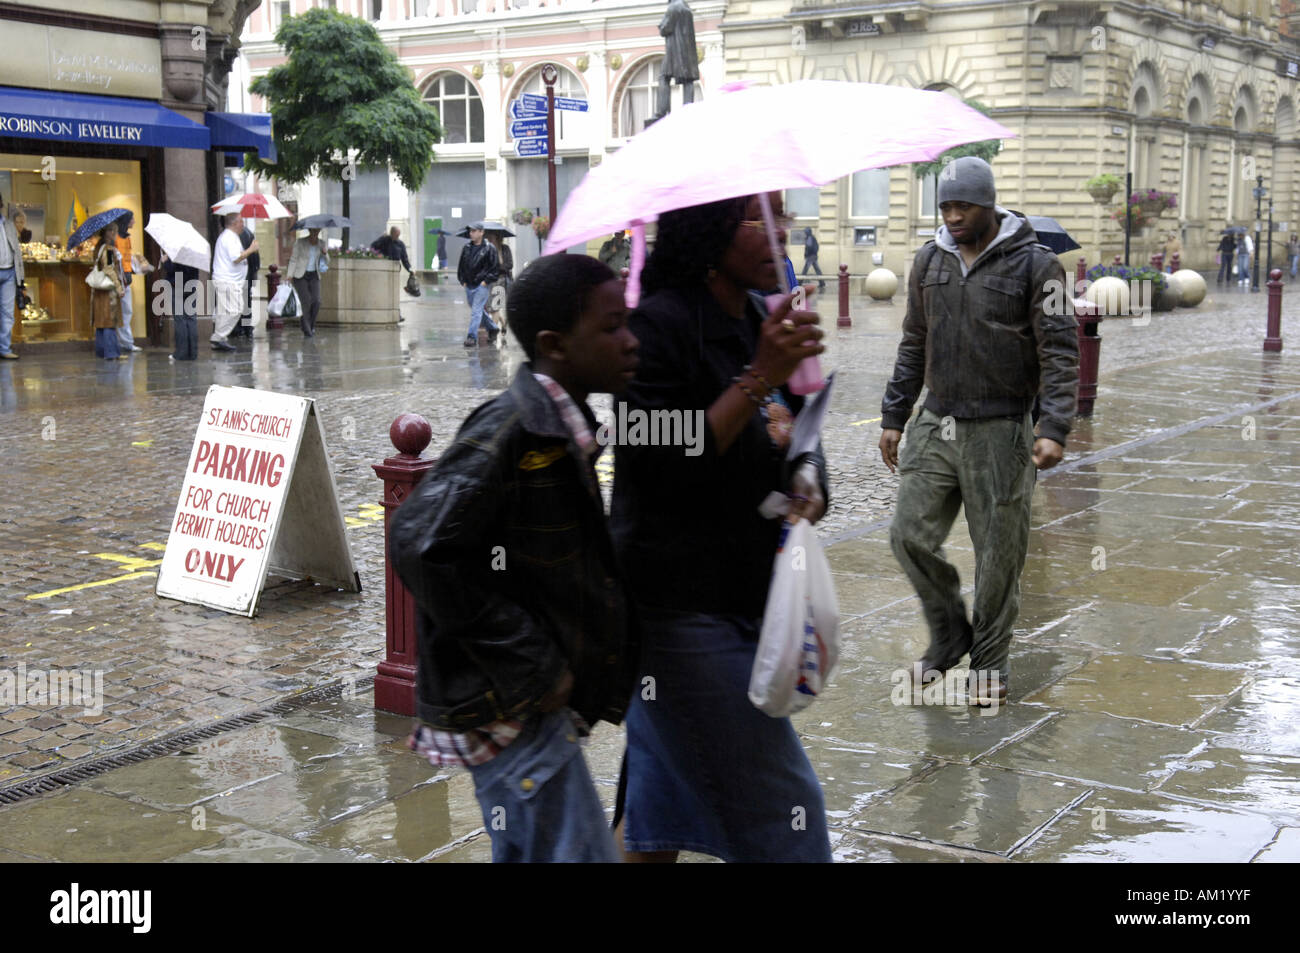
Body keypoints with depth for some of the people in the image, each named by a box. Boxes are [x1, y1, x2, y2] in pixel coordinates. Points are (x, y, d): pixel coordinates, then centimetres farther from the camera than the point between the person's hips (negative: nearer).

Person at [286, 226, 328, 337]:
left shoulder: (321, 244, 6)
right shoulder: (300, 242, -5)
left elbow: (326, 262, 8)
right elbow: (293, 260, -4)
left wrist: (325, 253, -13)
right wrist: (290, 275, -13)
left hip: (314, 276, 3)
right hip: (300, 276, -3)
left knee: (316, 301, -12)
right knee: (306, 302, -13)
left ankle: (311, 325, 11)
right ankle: (306, 329, -1)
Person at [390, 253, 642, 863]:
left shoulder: (563, 430, 9)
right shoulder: (508, 430, -20)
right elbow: (419, 545, -28)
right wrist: (531, 667, -22)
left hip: (532, 699, 10)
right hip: (505, 709, -10)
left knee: (526, 855, 20)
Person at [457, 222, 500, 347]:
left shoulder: (489, 248, -6)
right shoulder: (466, 248, 9)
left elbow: (495, 268, -5)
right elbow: (460, 266, 18)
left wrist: (486, 281, -11)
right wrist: (463, 281, 9)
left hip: (482, 286, -6)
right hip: (469, 286, 6)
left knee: (476, 311, -12)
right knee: (478, 311, 16)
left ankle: (472, 337, -13)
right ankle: (493, 329, 34)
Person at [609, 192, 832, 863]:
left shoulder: (758, 323, 10)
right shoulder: (661, 324, -16)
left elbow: (800, 436, 19)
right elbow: (659, 469, -23)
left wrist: (806, 480, -3)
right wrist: (757, 380, -26)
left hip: (743, 594, 8)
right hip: (681, 607, -8)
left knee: (662, 803, 19)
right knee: (776, 807, -2)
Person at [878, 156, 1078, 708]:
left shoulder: (1034, 264, -7)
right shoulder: (930, 260, 9)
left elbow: (1060, 352, -9)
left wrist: (1053, 428, -20)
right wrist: (894, 417, 13)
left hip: (999, 432, -4)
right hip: (935, 425, 5)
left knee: (998, 553, 3)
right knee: (911, 535, 0)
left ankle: (990, 661, 21)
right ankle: (949, 637, 21)